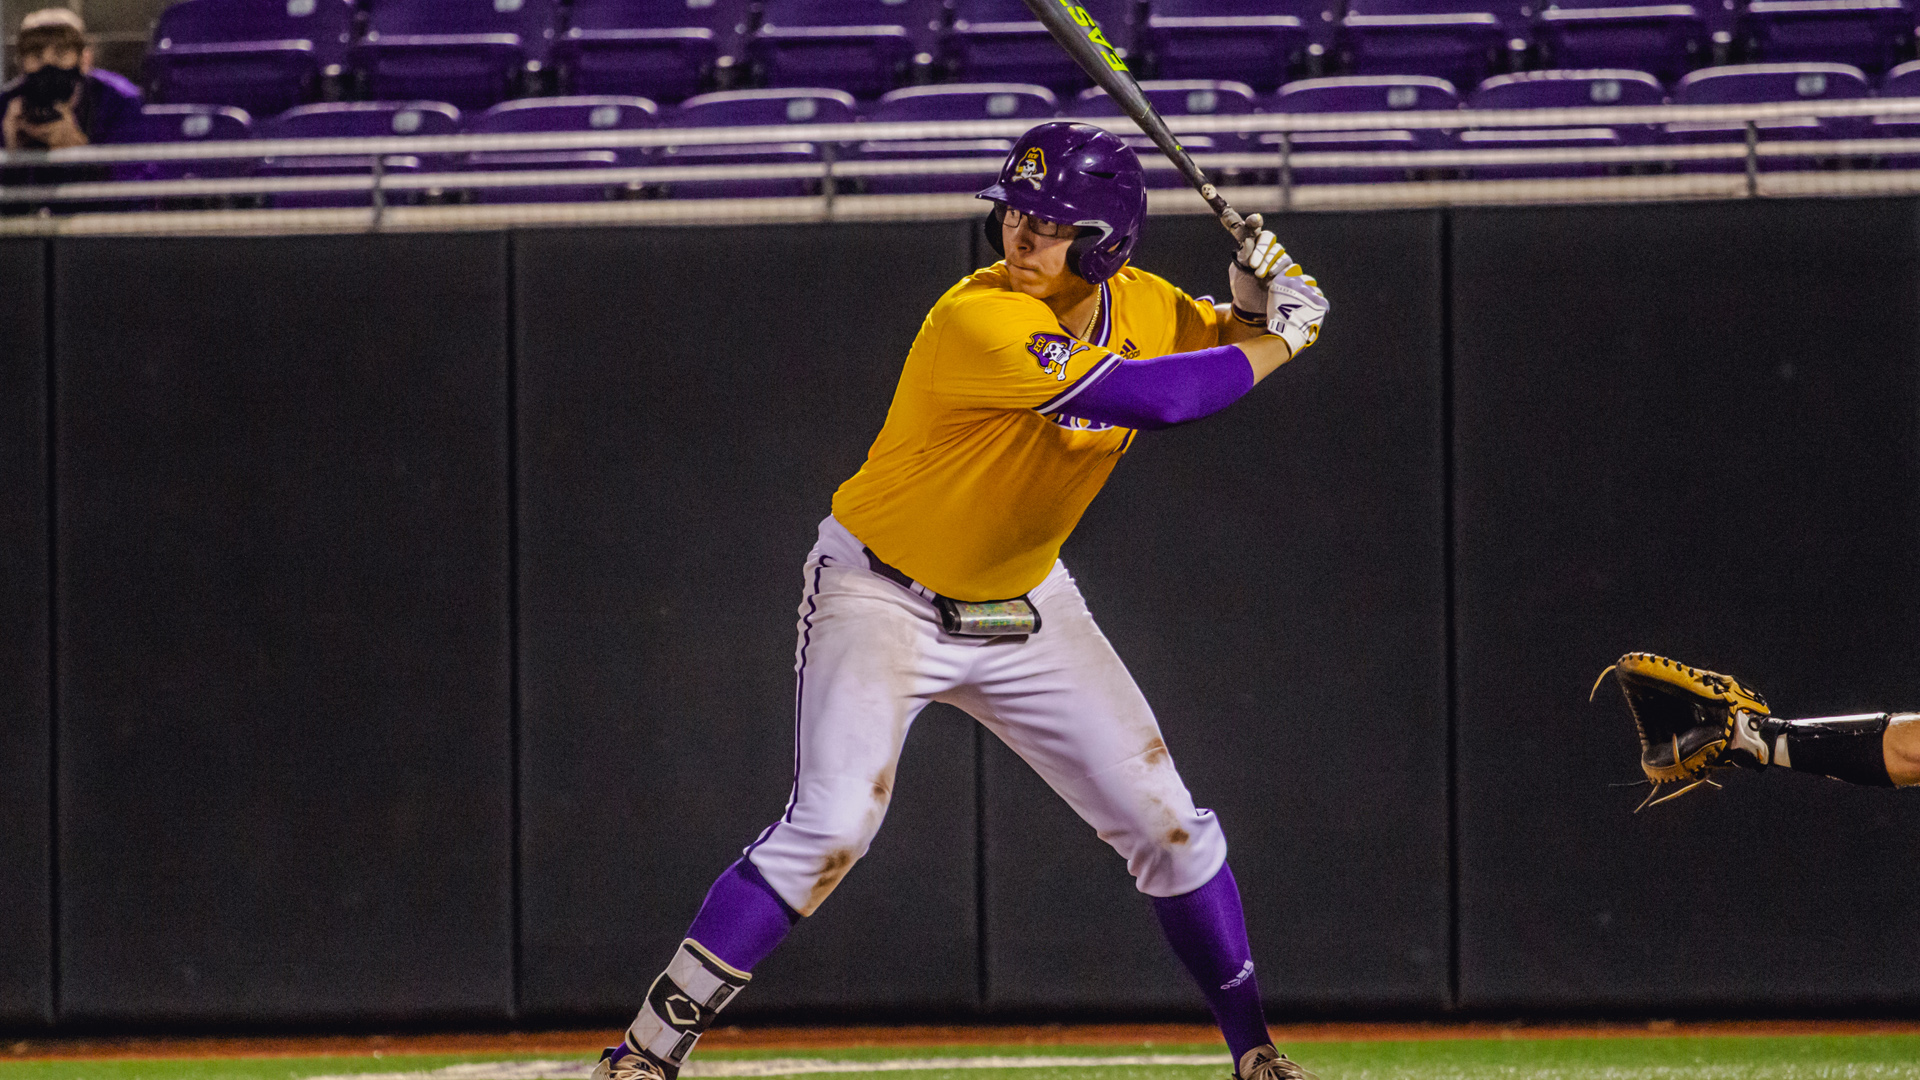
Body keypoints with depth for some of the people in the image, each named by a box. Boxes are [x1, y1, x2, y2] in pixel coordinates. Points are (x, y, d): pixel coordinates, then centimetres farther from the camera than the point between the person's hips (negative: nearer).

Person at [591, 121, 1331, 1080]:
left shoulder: (1143, 307, -7)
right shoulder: (978, 319, -30)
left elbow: (1223, 349, 13)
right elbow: (1147, 398, -38)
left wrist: (1255, 300, -11)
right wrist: (1279, 340, -26)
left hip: (1022, 605, 7)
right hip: (881, 596, -7)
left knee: (1164, 822, 4)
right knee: (830, 830, -21)